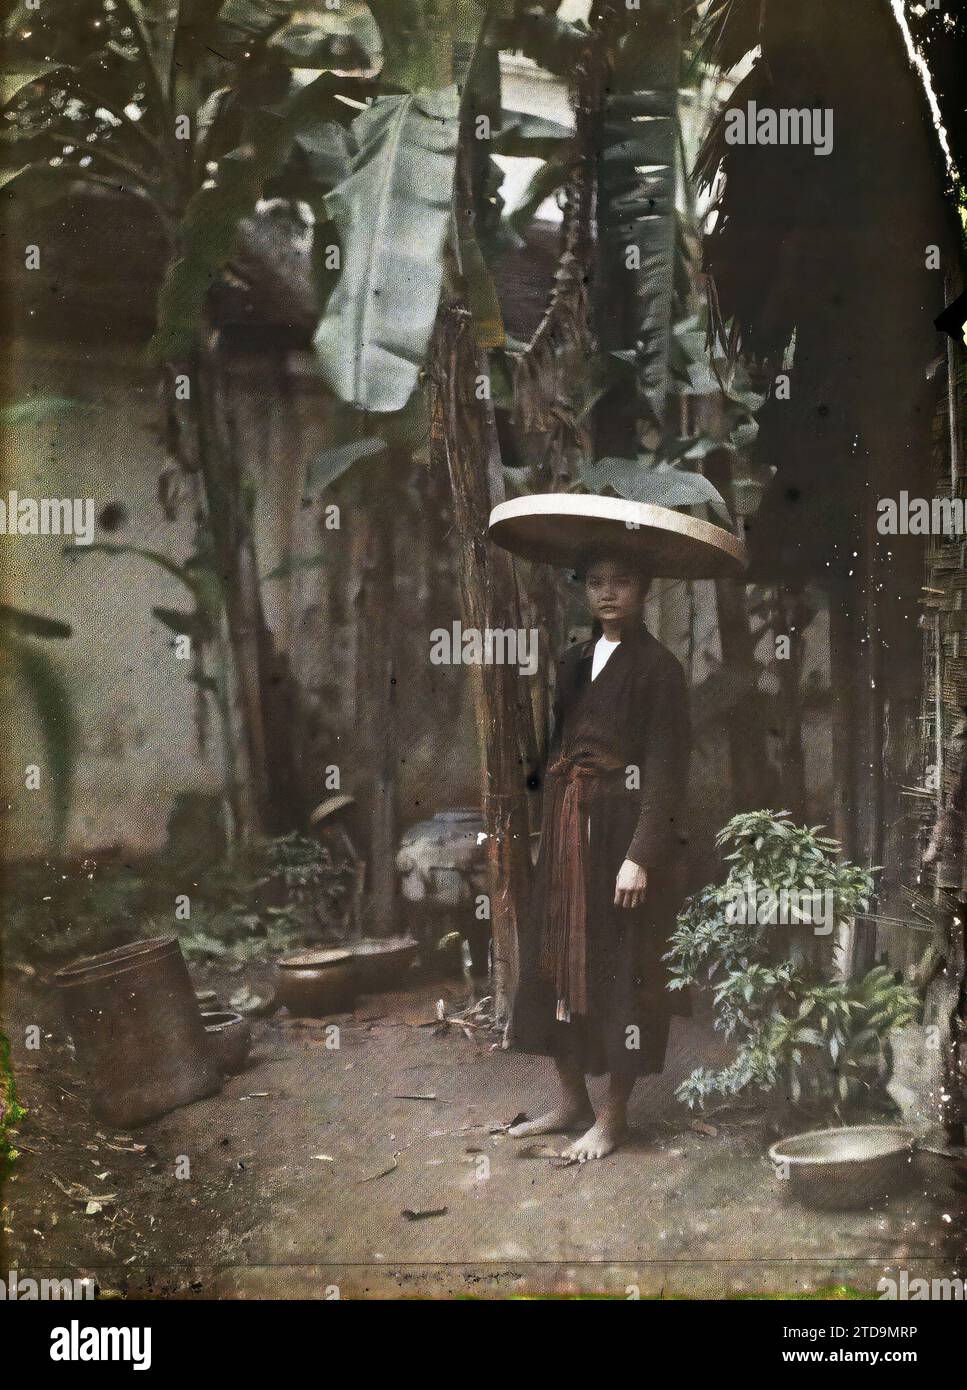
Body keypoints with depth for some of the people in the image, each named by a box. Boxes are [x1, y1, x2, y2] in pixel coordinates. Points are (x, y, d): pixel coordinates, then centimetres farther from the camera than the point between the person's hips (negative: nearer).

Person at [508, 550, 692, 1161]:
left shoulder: (658, 666, -8)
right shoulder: (576, 661, 12)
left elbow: (665, 769, -14)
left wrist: (642, 856, -20)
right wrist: (552, 831, 10)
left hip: (624, 829, -7)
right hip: (568, 829, 7)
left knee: (620, 966, 1)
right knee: (558, 957, 11)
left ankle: (614, 1115, 13)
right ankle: (572, 1100, 24)